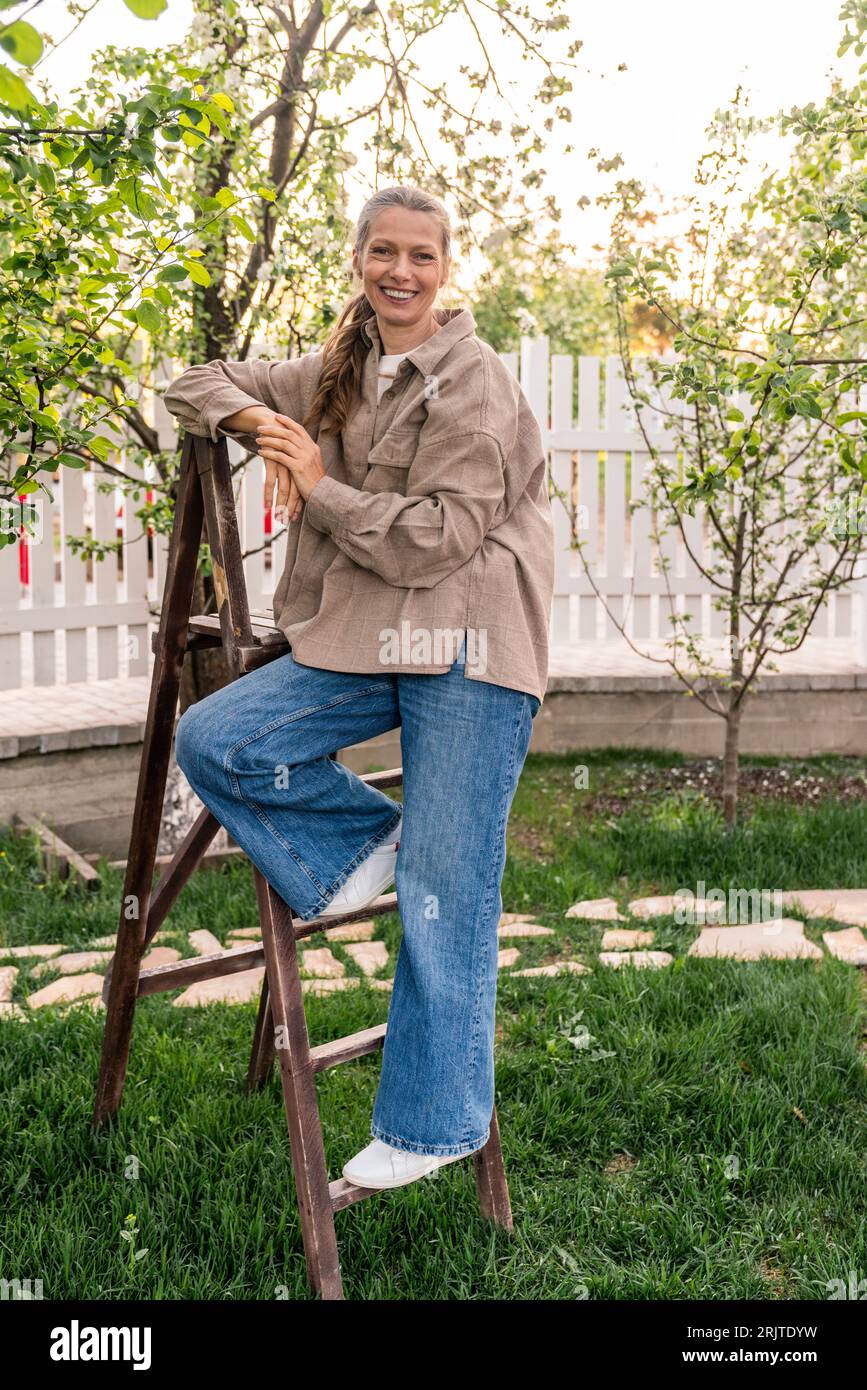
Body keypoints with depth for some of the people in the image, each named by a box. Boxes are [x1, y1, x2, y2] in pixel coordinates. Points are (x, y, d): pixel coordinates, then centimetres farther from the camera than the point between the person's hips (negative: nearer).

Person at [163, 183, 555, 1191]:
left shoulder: (473, 384, -6)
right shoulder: (337, 374, 15)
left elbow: (434, 540, -14)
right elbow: (201, 385, 22)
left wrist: (319, 484, -7)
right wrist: (263, 425, 1)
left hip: (466, 652, -6)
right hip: (365, 641, 7)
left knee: (443, 898, -4)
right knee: (211, 741, -12)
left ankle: (432, 1124, 10)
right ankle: (361, 844, 8)